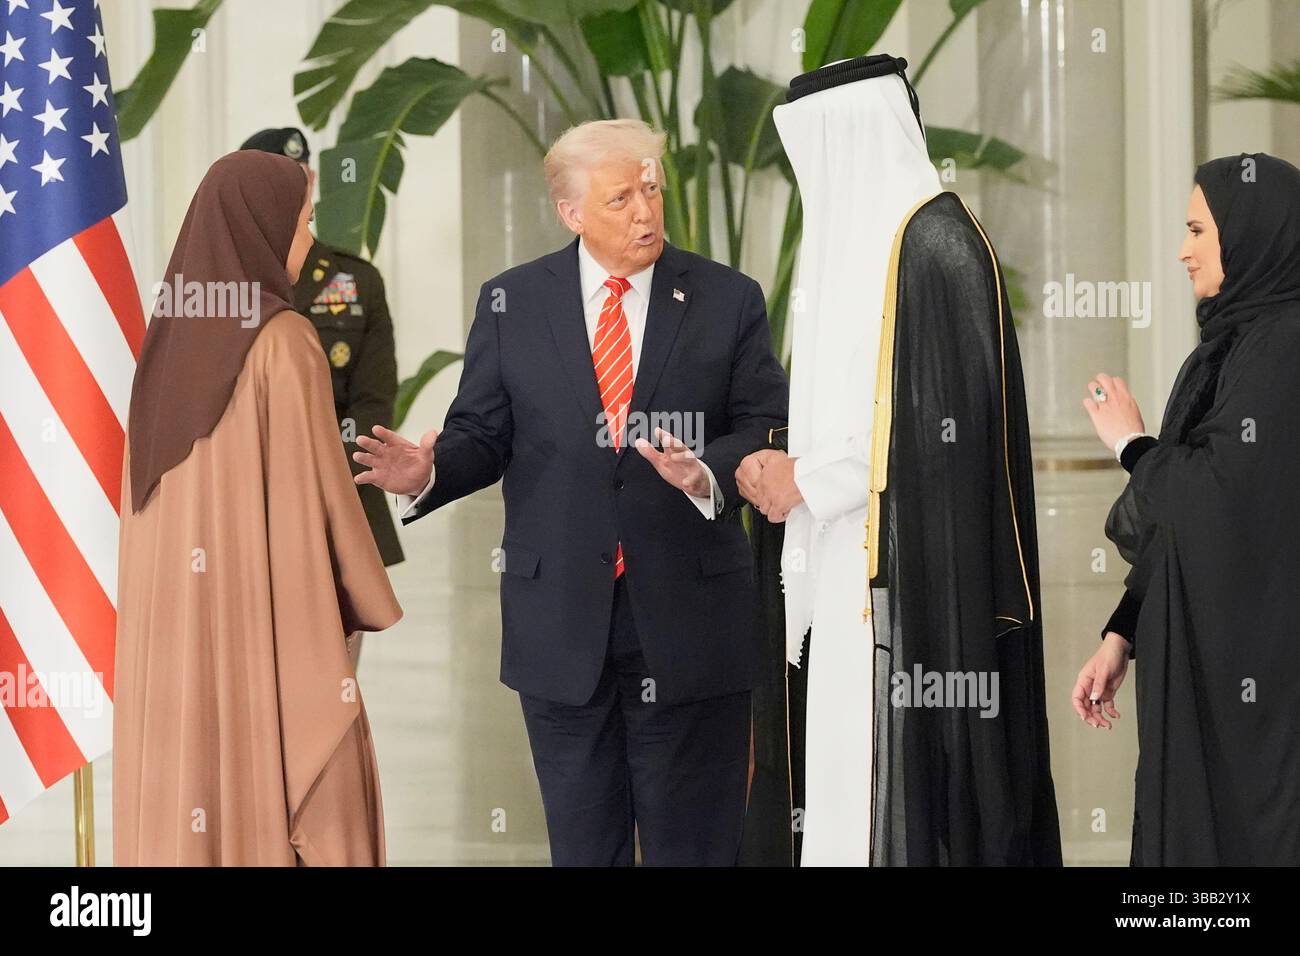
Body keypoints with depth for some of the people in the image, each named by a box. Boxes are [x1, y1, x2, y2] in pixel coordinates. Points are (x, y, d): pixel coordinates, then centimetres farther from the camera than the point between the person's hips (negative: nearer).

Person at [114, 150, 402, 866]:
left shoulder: (172, 332, 7)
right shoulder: (283, 341, -15)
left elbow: (150, 488, 13)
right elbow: (319, 484, -14)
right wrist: (368, 602, -1)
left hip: (174, 612, 7)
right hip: (269, 611, -7)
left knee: (189, 792, 10)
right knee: (302, 803, 1)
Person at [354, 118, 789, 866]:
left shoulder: (729, 300, 2)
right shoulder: (512, 302, 5)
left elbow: (766, 432, -2)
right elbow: (482, 435, 5)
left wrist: (707, 472, -23)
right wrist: (429, 470, -16)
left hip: (686, 622, -1)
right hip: (561, 620, 1)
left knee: (695, 843, 5)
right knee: (582, 844, 11)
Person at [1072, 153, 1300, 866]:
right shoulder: (1229, 344, 15)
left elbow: (1217, 499, -21)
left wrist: (1131, 444, -4)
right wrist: (1121, 635, 13)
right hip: (1199, 655, 9)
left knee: (1243, 836, -4)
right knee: (1184, 831, 10)